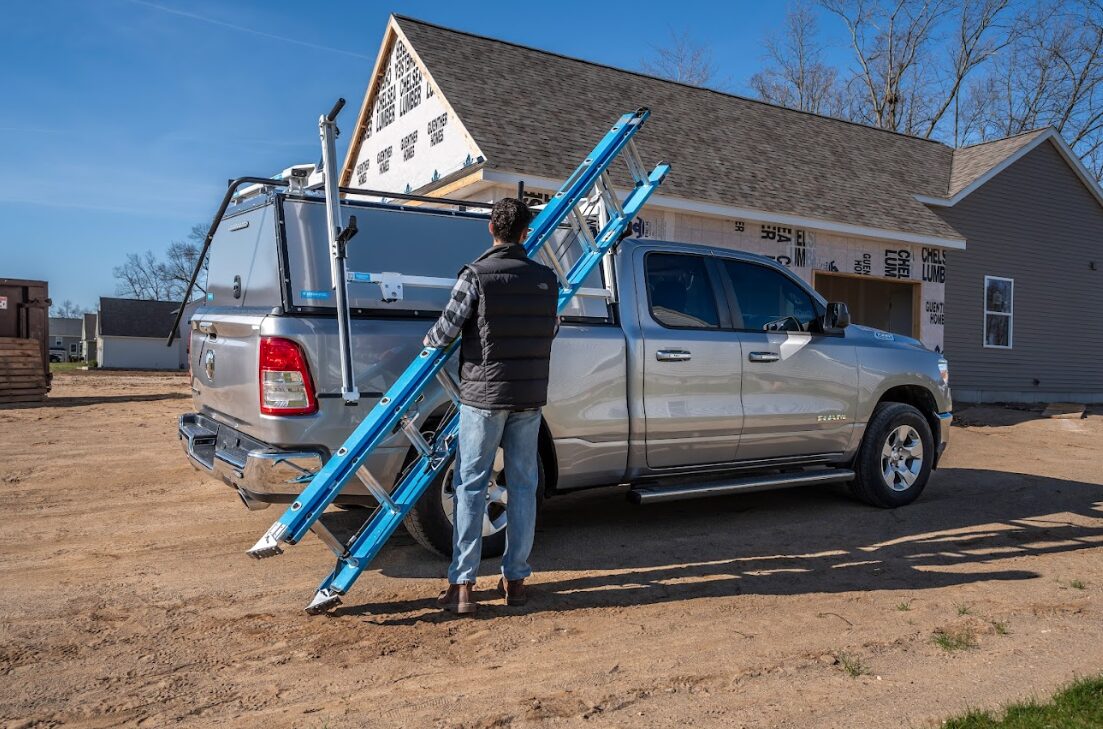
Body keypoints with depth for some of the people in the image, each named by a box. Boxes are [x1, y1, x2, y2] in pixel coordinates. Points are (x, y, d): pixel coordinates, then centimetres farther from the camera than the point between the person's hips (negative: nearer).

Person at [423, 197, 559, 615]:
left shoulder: (476, 275, -10)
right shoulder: (546, 279, 4)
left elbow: (447, 330, -9)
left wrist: (429, 341, 14)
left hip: (483, 394, -4)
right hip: (530, 396, 4)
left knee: (471, 486, 3)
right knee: (523, 486, 10)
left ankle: (462, 585, 3)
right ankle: (515, 579, 18)